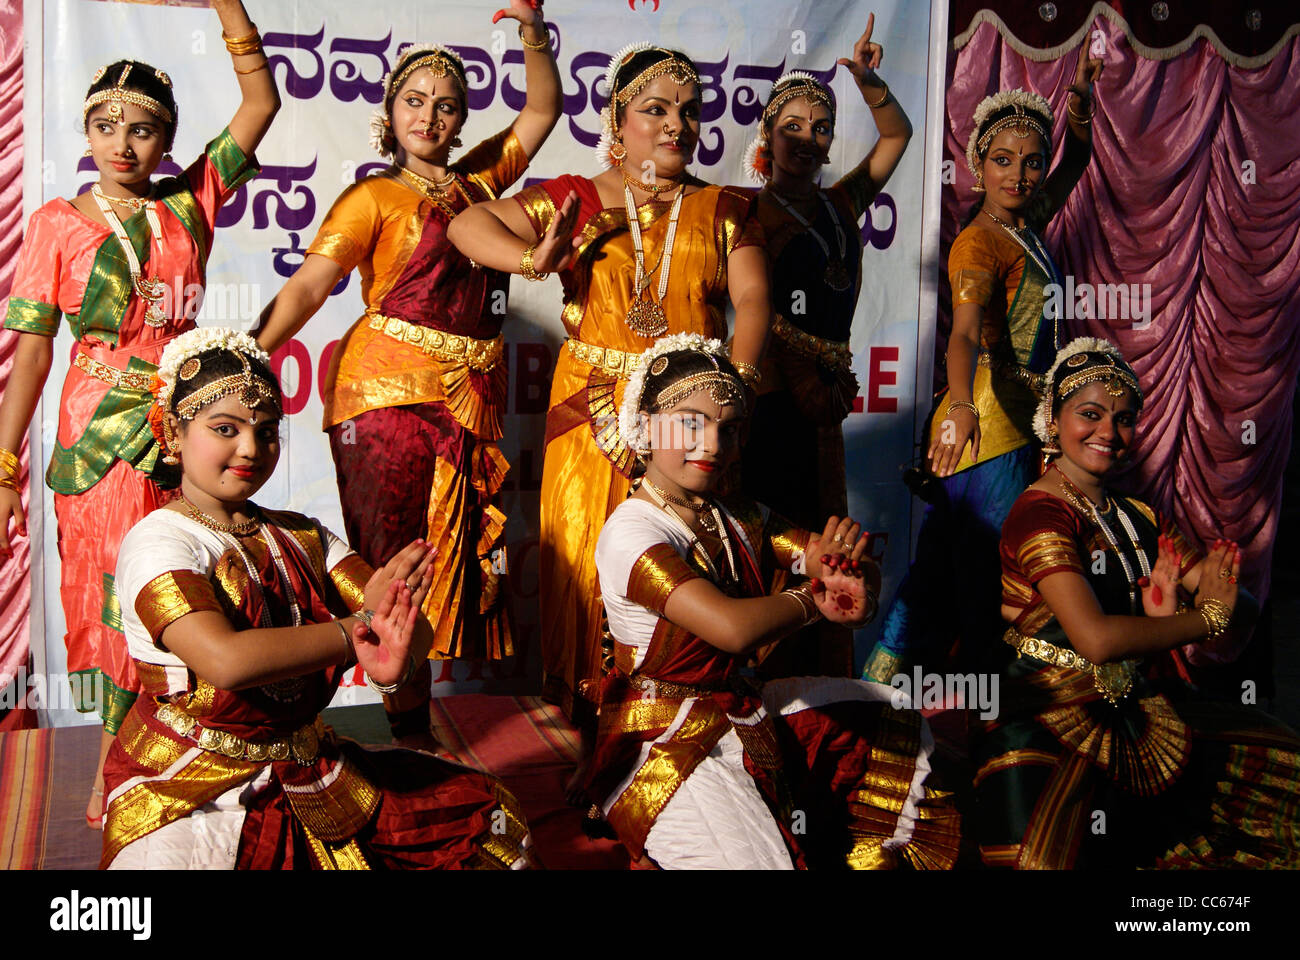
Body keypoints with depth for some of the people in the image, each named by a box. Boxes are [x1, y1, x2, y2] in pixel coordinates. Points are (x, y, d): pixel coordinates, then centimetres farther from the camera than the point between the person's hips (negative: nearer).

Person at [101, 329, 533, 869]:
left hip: (309, 775, 6)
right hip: (192, 793, -6)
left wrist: (394, 657, -26)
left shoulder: (302, 537, 10)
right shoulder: (156, 542, -11)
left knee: (490, 818, 0)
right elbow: (226, 659, -30)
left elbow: (416, 628, -1)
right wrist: (358, 629, -19)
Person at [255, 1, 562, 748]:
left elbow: (543, 109, 24)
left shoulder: (478, 181, 16)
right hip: (391, 393, -5)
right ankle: (409, 721, 0)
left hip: (472, 399, 5)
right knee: (397, 557, -5)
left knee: (461, 552, 5)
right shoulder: (375, 197, 1)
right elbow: (310, 284, -9)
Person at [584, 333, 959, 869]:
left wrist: (848, 575, -23)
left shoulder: (740, 520, 6)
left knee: (897, 725, 17)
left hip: (741, 710, 9)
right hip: (666, 740, -9)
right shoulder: (631, 533, -19)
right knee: (759, 860, -27)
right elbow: (733, 627, -33)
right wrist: (814, 598, -14)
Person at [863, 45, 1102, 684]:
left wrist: (1081, 96, 12)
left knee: (944, 571, 11)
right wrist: (960, 403, -48)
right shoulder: (980, 243, -14)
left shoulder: (1027, 230, 12)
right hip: (987, 427, -9)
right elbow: (965, 331, -31)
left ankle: (884, 678, 17)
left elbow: (1075, 162, 28)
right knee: (991, 583, -4)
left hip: (1019, 428, 9)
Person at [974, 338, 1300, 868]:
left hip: (1130, 712, 8)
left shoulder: (1140, 520, 13)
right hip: (1045, 719, -8)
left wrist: (1171, 620, -16)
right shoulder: (1040, 514, -10)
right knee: (1047, 854, -33)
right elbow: (1097, 639, -23)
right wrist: (1206, 617, -10)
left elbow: (1241, 611, 5)